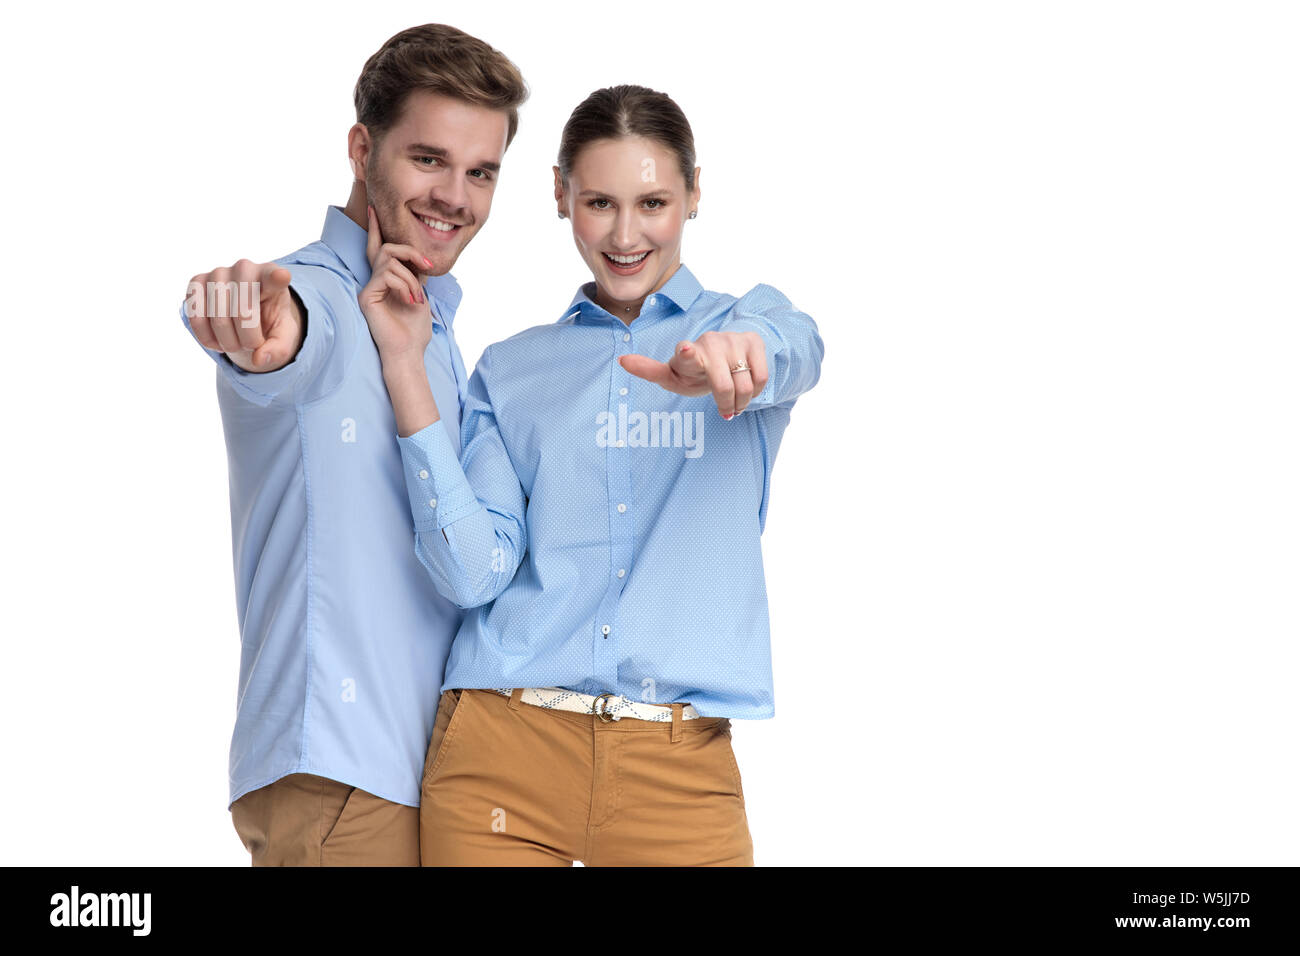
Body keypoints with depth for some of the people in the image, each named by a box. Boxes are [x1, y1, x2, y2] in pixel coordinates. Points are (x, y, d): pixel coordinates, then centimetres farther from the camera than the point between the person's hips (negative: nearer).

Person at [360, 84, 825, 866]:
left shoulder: (743, 322, 8)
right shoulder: (511, 370, 11)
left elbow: (795, 349, -18)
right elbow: (473, 572, -2)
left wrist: (739, 355, -42)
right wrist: (405, 365, -5)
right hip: (503, 748, 1)